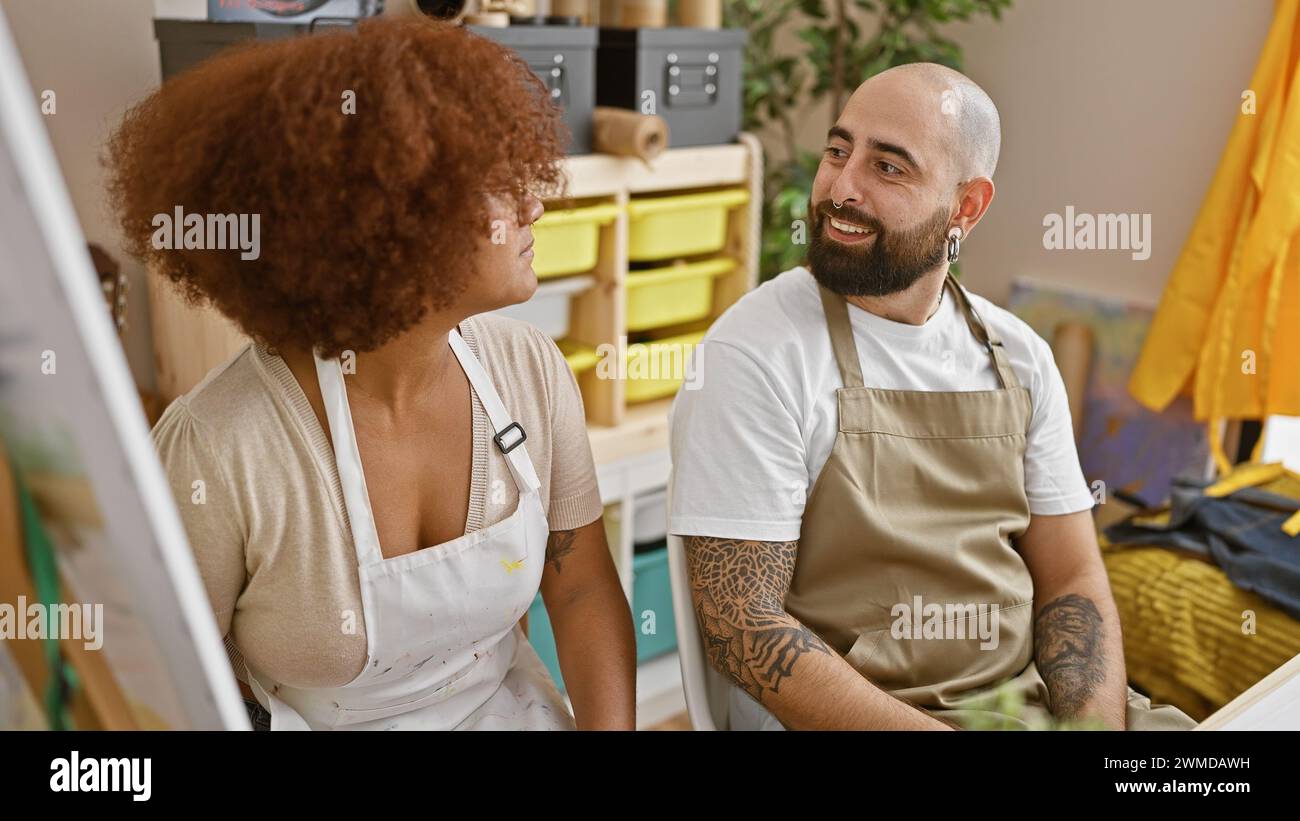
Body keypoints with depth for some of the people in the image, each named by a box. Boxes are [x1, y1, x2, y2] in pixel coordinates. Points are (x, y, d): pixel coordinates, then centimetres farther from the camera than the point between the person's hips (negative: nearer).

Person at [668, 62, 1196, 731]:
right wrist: (928, 732, -22)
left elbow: (1070, 581, 6)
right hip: (845, 714, -4)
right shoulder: (753, 354, -14)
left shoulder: (1019, 357, 3)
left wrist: (1096, 722, -12)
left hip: (1031, 695, 5)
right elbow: (742, 626, -16)